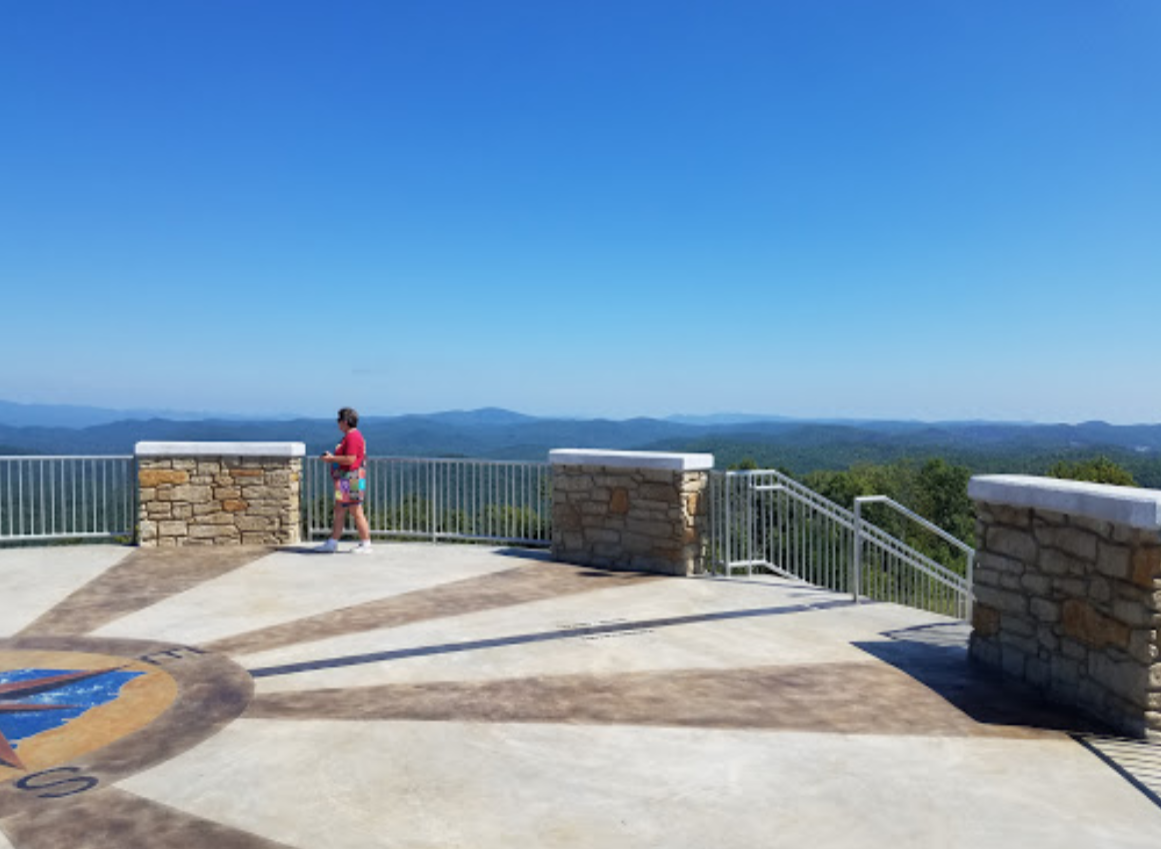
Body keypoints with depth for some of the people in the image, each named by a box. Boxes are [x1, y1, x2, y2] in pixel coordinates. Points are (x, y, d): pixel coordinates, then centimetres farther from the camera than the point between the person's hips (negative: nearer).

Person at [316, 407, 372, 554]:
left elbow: (350, 459, -23)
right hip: (345, 481, 11)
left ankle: (366, 544, 1)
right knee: (339, 511, 12)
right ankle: (332, 543, 17)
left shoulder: (353, 437, -16)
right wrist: (332, 457, 15)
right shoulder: (350, 436, 18)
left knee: (357, 512, -5)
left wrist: (332, 458, -13)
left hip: (351, 481, -11)